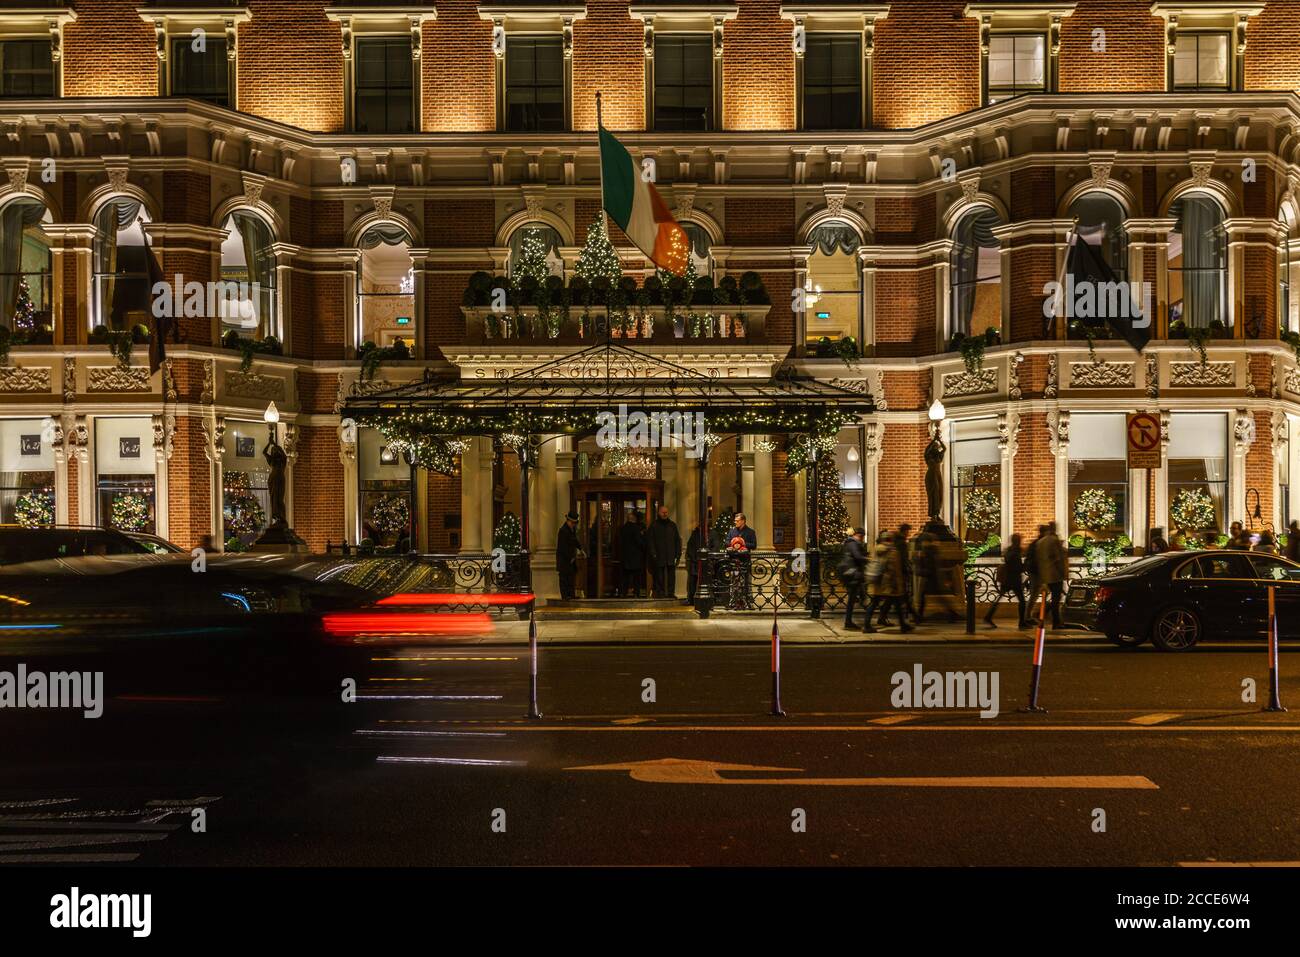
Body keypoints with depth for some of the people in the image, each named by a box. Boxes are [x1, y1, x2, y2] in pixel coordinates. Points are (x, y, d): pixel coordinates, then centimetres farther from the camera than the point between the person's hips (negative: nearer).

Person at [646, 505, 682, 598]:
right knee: (659, 576, -2)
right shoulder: (654, 525, 5)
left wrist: (678, 552, 6)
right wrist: (653, 553, -9)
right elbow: (649, 541, 1)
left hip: (671, 555, 3)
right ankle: (660, 593, 2)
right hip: (658, 556, -2)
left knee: (671, 575, -1)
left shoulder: (672, 525, 15)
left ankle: (671, 592, 2)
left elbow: (678, 540, 16)